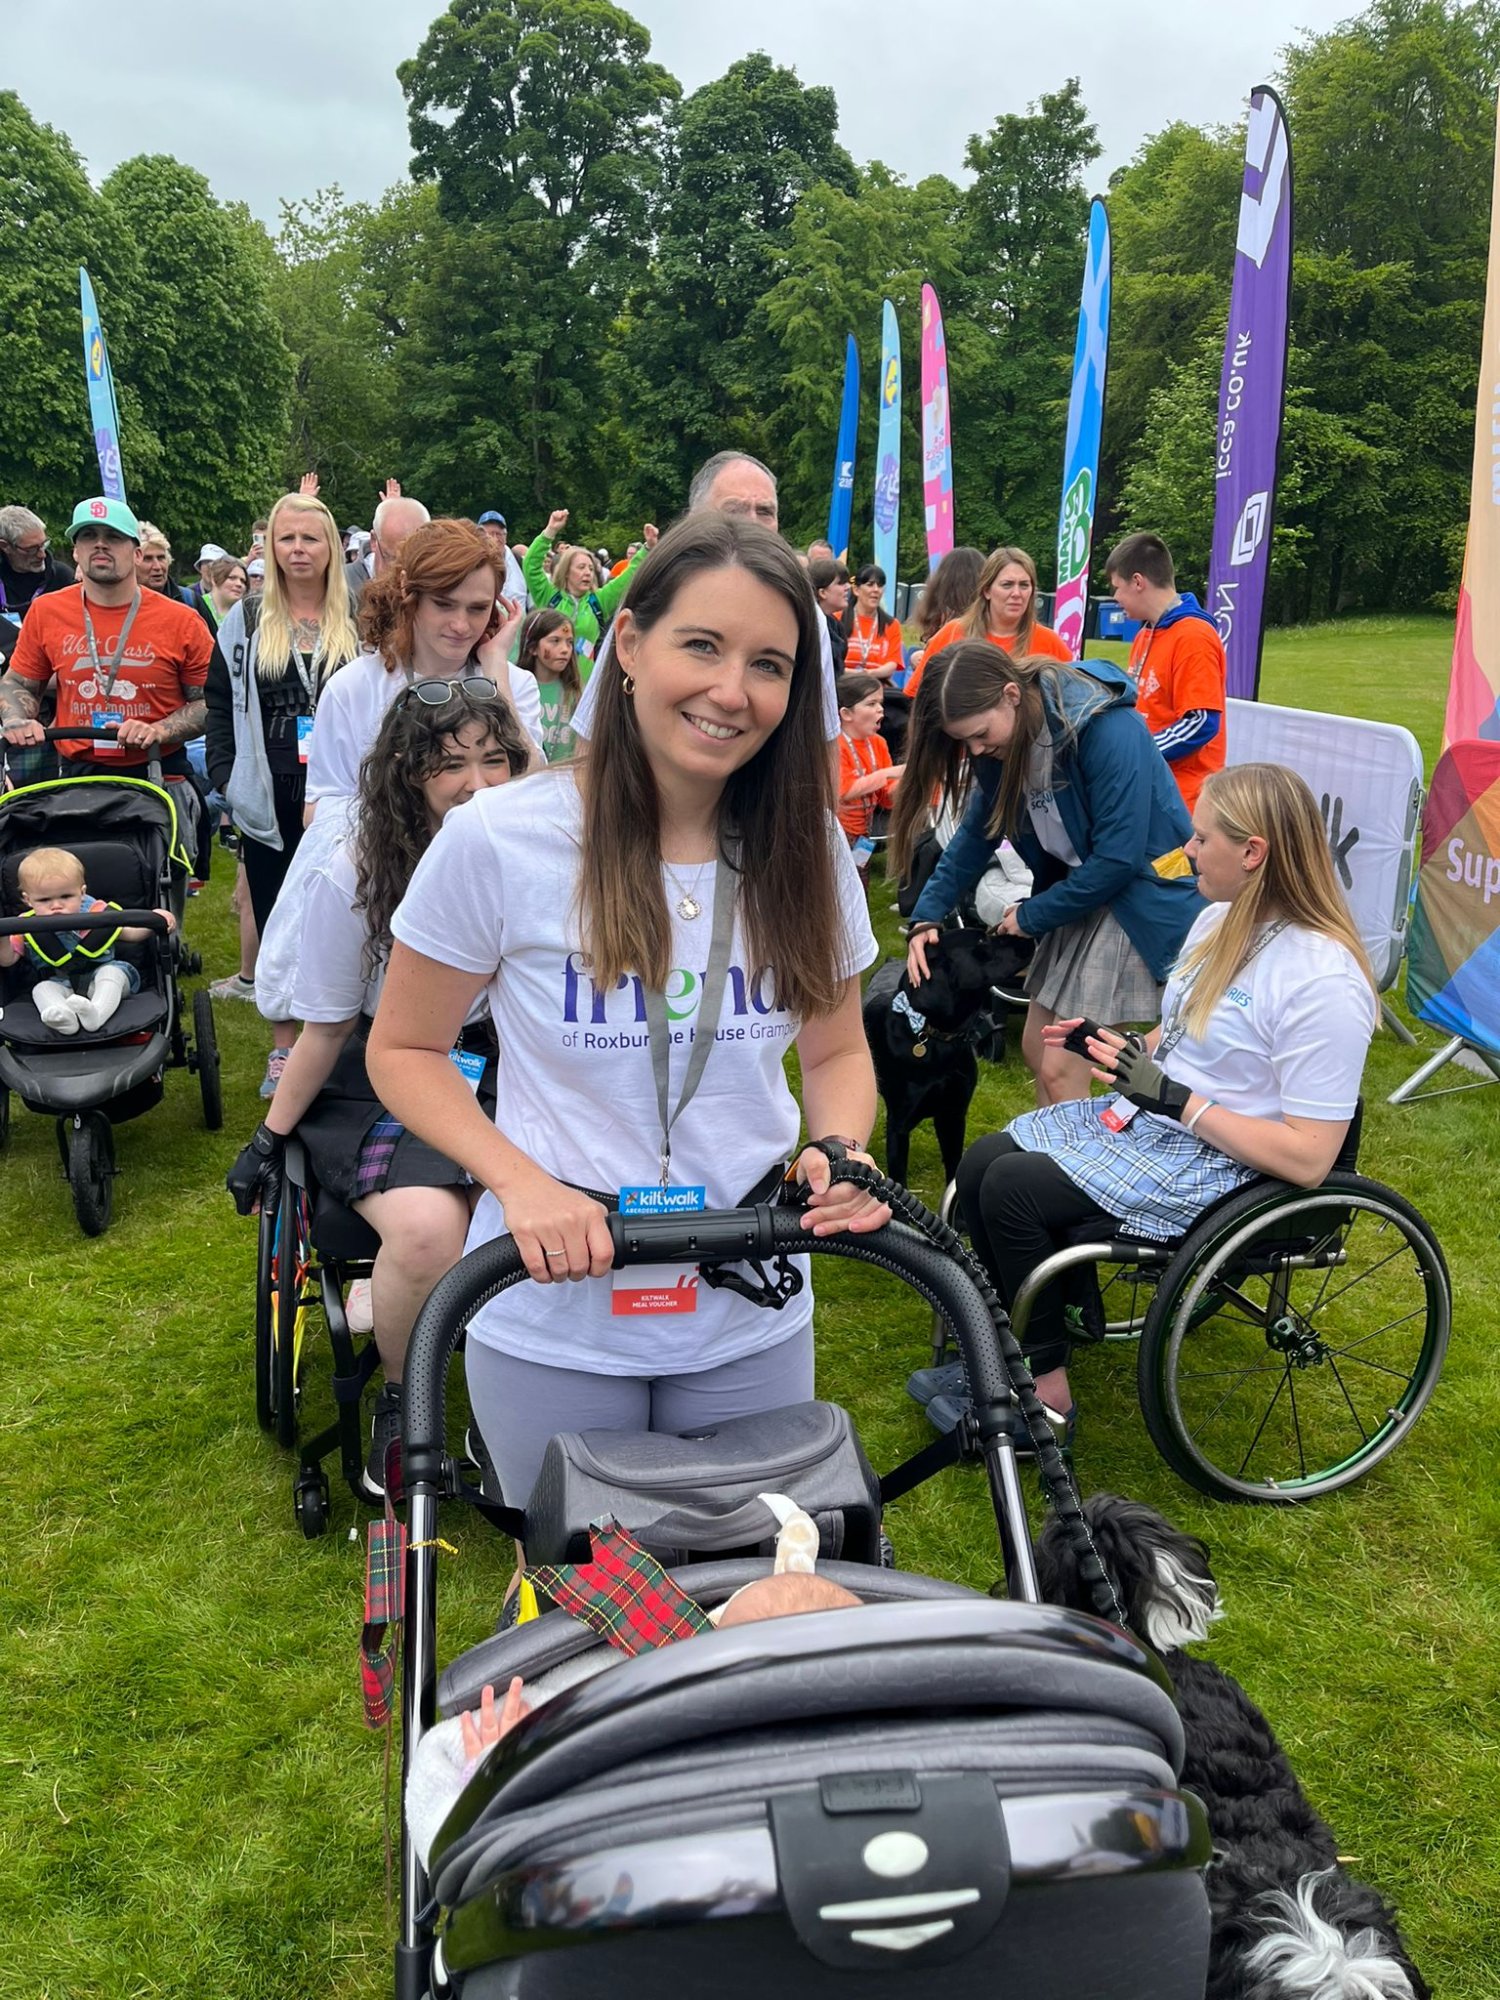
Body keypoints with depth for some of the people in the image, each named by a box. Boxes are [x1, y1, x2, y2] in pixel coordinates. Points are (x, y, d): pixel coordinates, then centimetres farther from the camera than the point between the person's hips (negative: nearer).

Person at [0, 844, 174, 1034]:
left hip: (100, 979, -1)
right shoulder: (27, 929, -3)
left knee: (112, 972, -30)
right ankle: (62, 1018, -53)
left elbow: (129, 933, -1)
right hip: (60, 984, 2)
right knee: (41, 989, -25)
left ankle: (97, 1013, -53)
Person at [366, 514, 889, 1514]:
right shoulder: (498, 839, -15)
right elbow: (404, 1051, -6)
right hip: (554, 1325, -2)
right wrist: (521, 1182, -21)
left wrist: (841, 1149, -14)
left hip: (752, 1322, 3)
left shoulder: (806, 849, -5)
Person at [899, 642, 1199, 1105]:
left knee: (1059, 1068, -10)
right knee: (1036, 1050, 11)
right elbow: (977, 832, 9)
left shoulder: (1107, 730, -26)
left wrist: (1030, 916, -14)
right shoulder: (1003, 740, -3)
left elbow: (1118, 859, -25)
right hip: (1077, 891, 8)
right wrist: (927, 916, -1)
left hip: (1138, 897, -8)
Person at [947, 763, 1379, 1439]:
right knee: (980, 1163, -4)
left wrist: (1172, 1097, -24)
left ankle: (1046, 1392, -3)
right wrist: (1107, 1043, 0)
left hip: (1219, 1163, -9)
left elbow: (1309, 1159, -24)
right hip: (1145, 1114, 9)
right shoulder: (1220, 920, 5)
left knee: (1011, 1188, -20)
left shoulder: (1324, 981, -23)